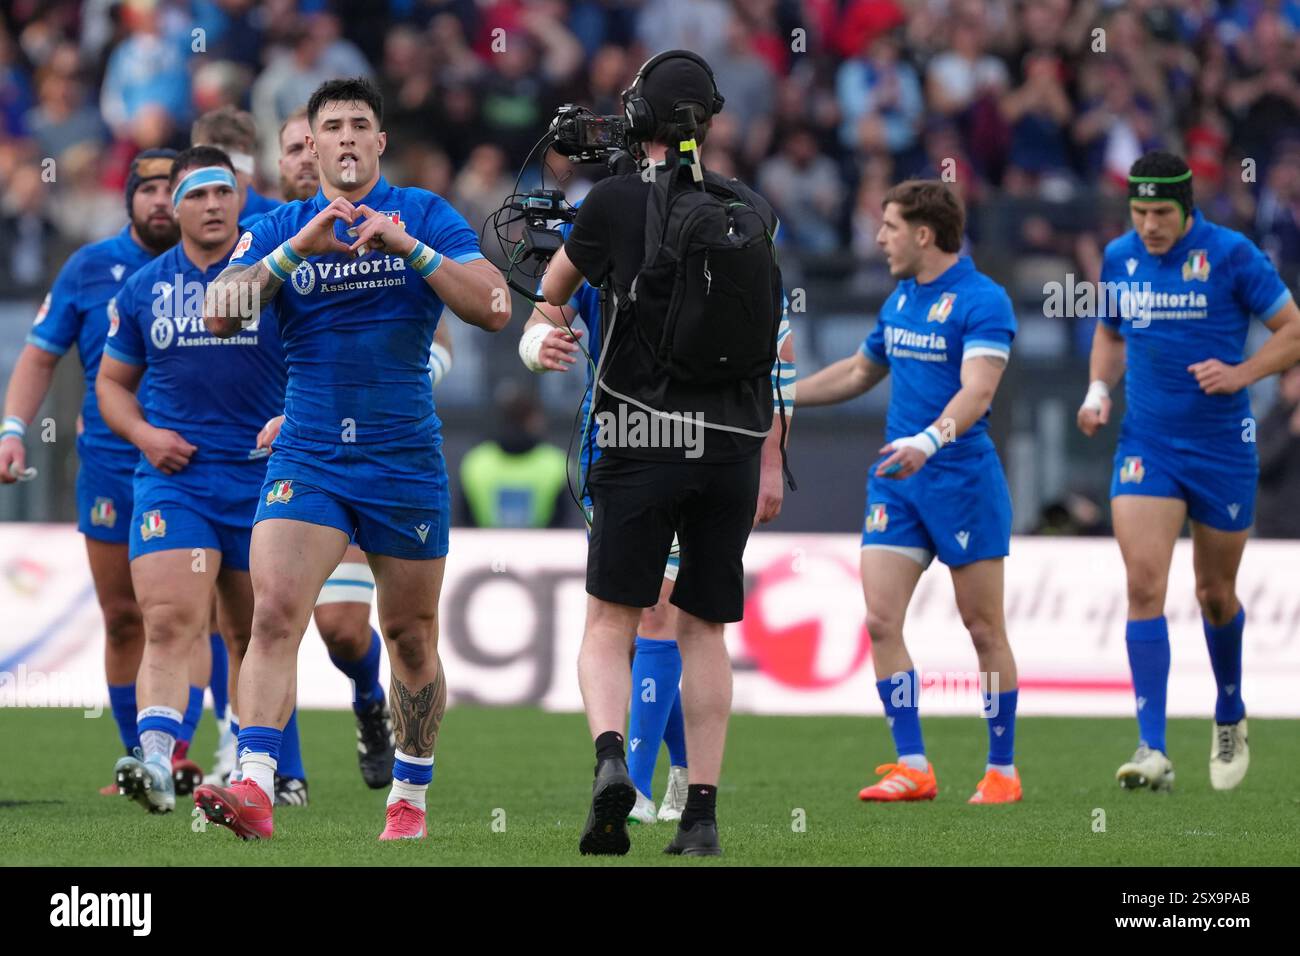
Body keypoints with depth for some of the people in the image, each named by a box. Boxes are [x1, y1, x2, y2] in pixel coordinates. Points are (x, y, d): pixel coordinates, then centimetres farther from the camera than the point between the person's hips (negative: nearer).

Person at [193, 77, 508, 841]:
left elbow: (493, 308, -8)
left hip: (406, 458, 0)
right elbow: (220, 315, -6)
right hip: (307, 456, 0)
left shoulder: (426, 216, 3)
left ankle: (410, 799, 23)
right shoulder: (283, 227, 7)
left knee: (410, 636, 8)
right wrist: (296, 250, -18)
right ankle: (255, 789, -27)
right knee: (276, 612, -19)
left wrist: (407, 247, -18)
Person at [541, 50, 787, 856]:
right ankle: (704, 812, 6)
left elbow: (552, 295, 14)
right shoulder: (755, 212, 7)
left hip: (644, 444, -3)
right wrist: (771, 464, 16)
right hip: (734, 447, 3)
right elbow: (780, 350, 10)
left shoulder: (617, 201, -3)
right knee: (704, 629, 11)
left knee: (610, 623, 3)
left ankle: (611, 759, -23)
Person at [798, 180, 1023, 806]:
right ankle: (913, 767, 0)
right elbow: (860, 372, 29)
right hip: (895, 482, 7)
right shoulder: (900, 301, 13)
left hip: (962, 478, -7)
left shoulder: (982, 301, -12)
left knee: (984, 631, 0)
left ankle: (1002, 770, 11)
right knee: (880, 621, -5)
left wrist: (930, 439, -41)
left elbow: (978, 389, -25)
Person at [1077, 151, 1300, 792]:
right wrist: (1098, 390, 2)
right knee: (1144, 585, -14)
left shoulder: (1231, 255, -10)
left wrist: (1240, 373, -19)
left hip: (1222, 448, -2)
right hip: (1146, 445, 2)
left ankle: (1230, 719, 38)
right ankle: (1153, 751, -17)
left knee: (1215, 594, 11)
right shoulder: (1119, 258, 2)